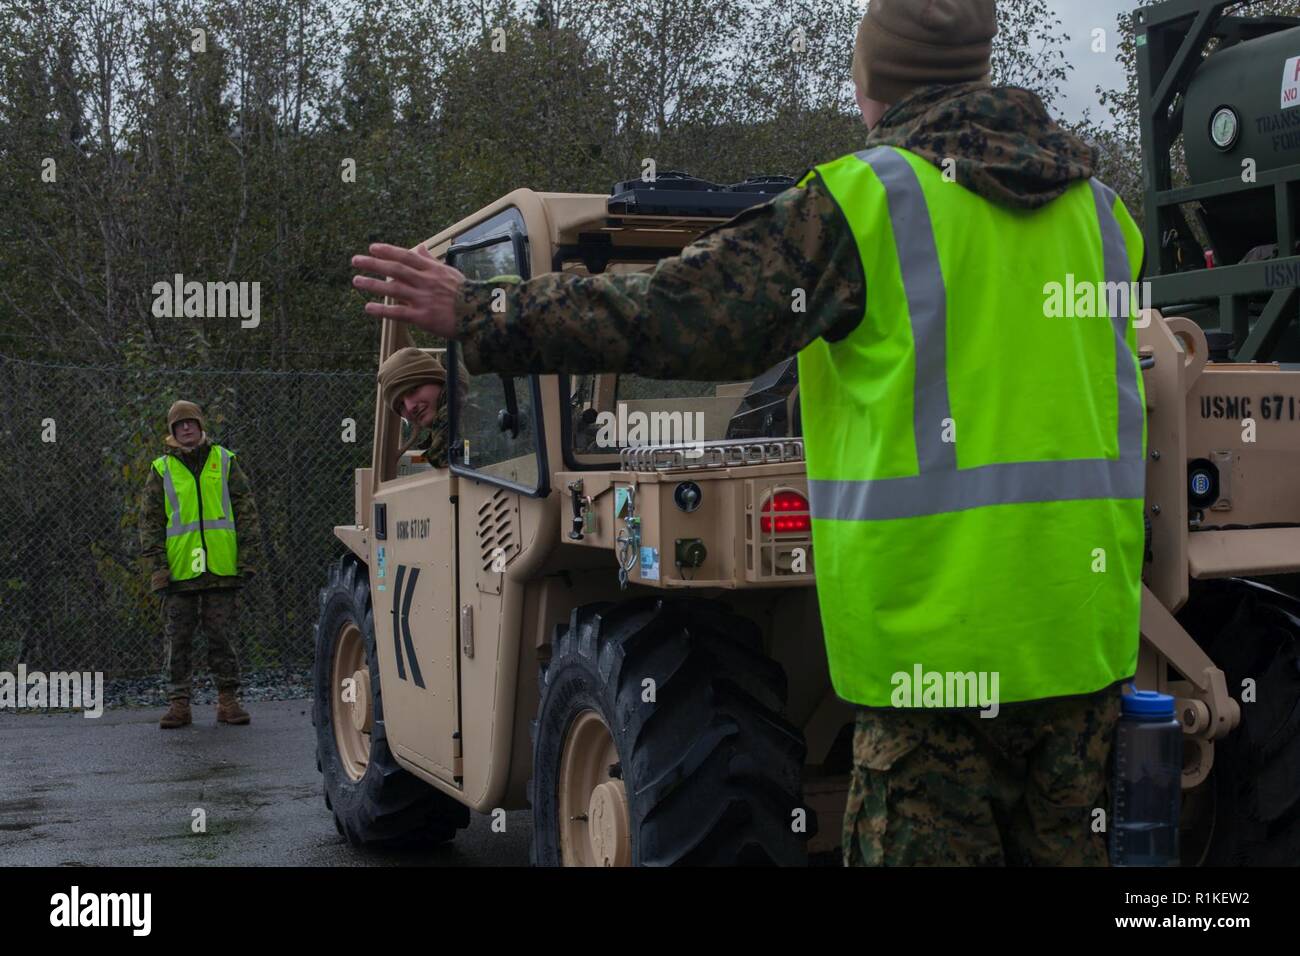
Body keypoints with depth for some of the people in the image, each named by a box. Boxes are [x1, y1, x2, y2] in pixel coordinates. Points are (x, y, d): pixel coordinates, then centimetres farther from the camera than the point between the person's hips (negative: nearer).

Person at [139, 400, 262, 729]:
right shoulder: (162, 470, 7)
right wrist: (156, 566, -3)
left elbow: (246, 511, 7)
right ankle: (178, 703, 9)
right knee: (178, 640, 3)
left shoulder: (225, 462, 8)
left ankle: (228, 700, 11)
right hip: (179, 570, 0)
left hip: (221, 567, 0)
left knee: (222, 637, 4)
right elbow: (150, 522, 6)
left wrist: (248, 556, -1)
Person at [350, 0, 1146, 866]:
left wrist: (479, 314, -2)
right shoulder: (1098, 208, 11)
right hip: (1086, 625, 6)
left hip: (938, 624, -6)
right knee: (1068, 846, 15)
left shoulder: (865, 200, -8)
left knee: (925, 846, 4)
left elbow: (682, 317, -9)